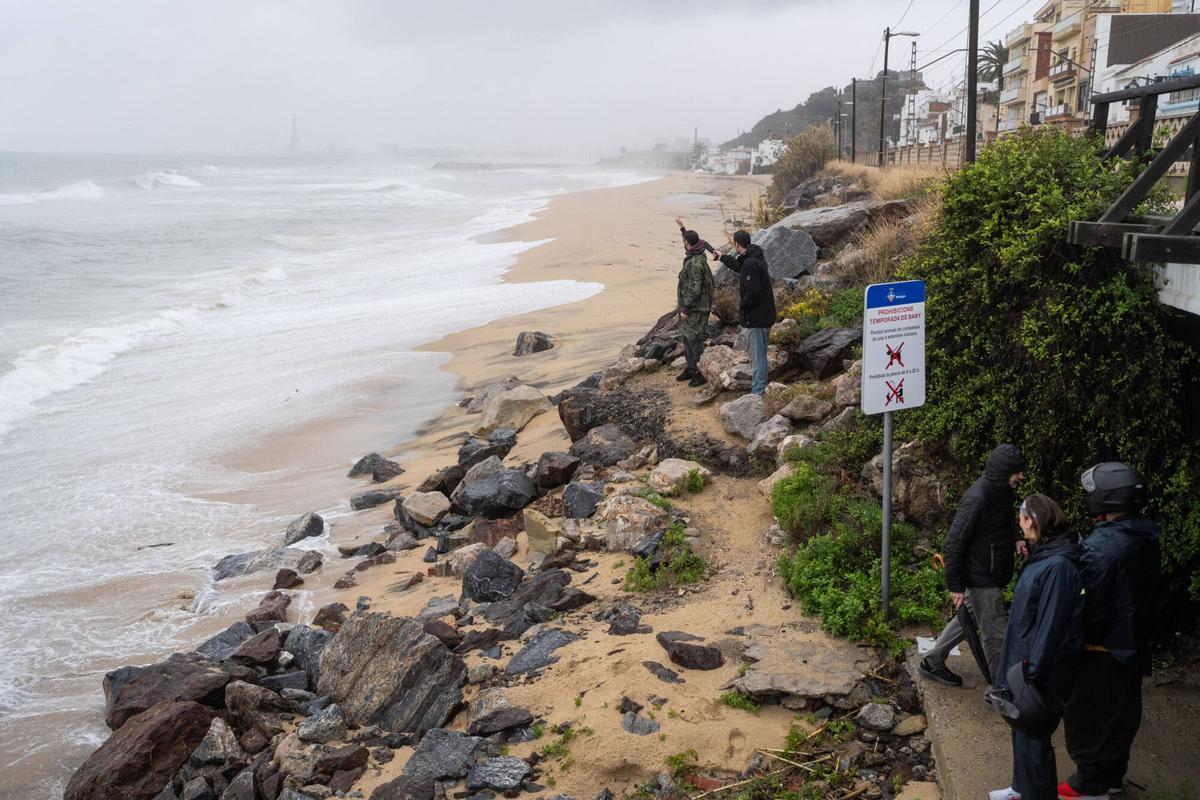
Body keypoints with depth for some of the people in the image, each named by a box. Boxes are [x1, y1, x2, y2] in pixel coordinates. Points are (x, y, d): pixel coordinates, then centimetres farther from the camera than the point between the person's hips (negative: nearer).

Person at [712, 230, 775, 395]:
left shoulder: (750, 263, -23)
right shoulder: (756, 258, 10)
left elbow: (753, 292, -28)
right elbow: (739, 266, 33)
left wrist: (742, 307, -12)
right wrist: (722, 258, 46)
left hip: (757, 316, -10)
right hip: (764, 314, 10)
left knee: (757, 354, -4)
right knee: (753, 349, 22)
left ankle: (758, 391, 1)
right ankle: (759, 383, 33)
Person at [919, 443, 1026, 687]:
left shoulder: (1001, 490, 1)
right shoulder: (977, 499, -29)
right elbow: (952, 544, -25)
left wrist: (1014, 539, 3)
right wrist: (955, 586, -20)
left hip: (991, 573, 10)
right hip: (983, 579, -9)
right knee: (996, 633, 3)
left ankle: (932, 663, 36)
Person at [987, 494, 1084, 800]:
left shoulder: (1058, 567, -26)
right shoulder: (1043, 557, 3)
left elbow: (1050, 627, -26)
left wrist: (1033, 675, -23)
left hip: (1041, 671, -9)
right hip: (1025, 663, 9)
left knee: (1032, 740, 5)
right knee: (1022, 731, 24)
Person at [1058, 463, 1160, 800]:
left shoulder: (1100, 546, -29)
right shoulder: (1146, 537, -2)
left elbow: (1089, 604, -24)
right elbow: (1147, 588, 10)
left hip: (1103, 646, -8)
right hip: (1135, 642, 8)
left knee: (1089, 713, 8)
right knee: (1120, 711, 21)